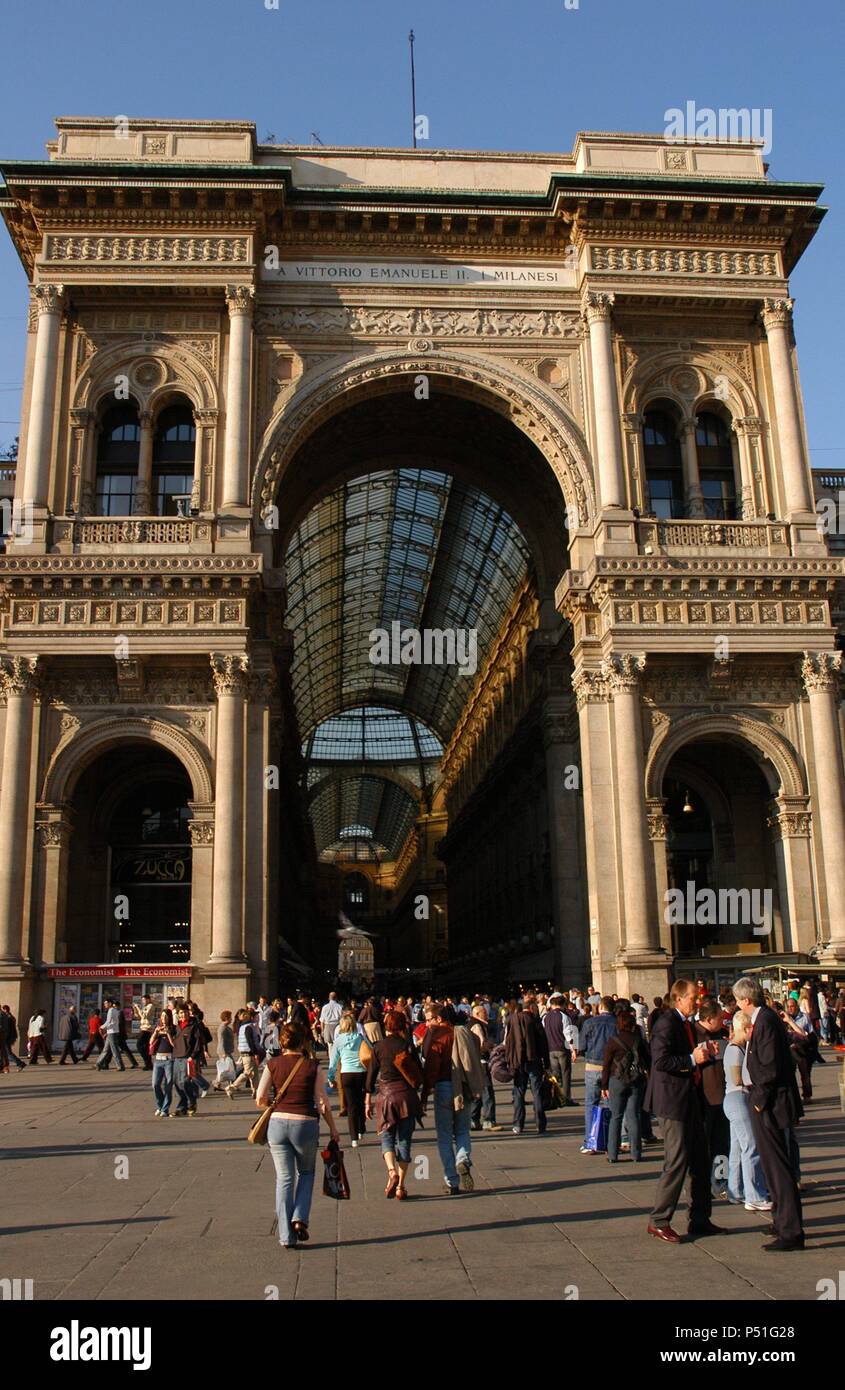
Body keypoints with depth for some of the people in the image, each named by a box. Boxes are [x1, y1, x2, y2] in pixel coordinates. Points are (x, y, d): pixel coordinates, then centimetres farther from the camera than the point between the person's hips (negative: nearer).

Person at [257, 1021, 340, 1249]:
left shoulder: (273, 1064, -1)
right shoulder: (313, 1066, -4)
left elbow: (260, 1099, -3)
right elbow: (322, 1103, -3)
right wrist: (333, 1128, 9)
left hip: (278, 1123, 1)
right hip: (306, 1124, -1)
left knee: (284, 1178, 11)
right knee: (306, 1173, 22)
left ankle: (286, 1236, 10)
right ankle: (300, 1218, 3)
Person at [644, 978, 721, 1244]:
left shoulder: (687, 1023, 15)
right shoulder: (667, 1022, -16)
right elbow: (660, 1061, -24)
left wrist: (704, 1052, 6)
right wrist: (692, 1059, -23)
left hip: (690, 1099, 10)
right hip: (674, 1100, -10)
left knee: (701, 1159, 14)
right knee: (677, 1160, -6)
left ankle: (700, 1219, 24)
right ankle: (658, 1221, 4)